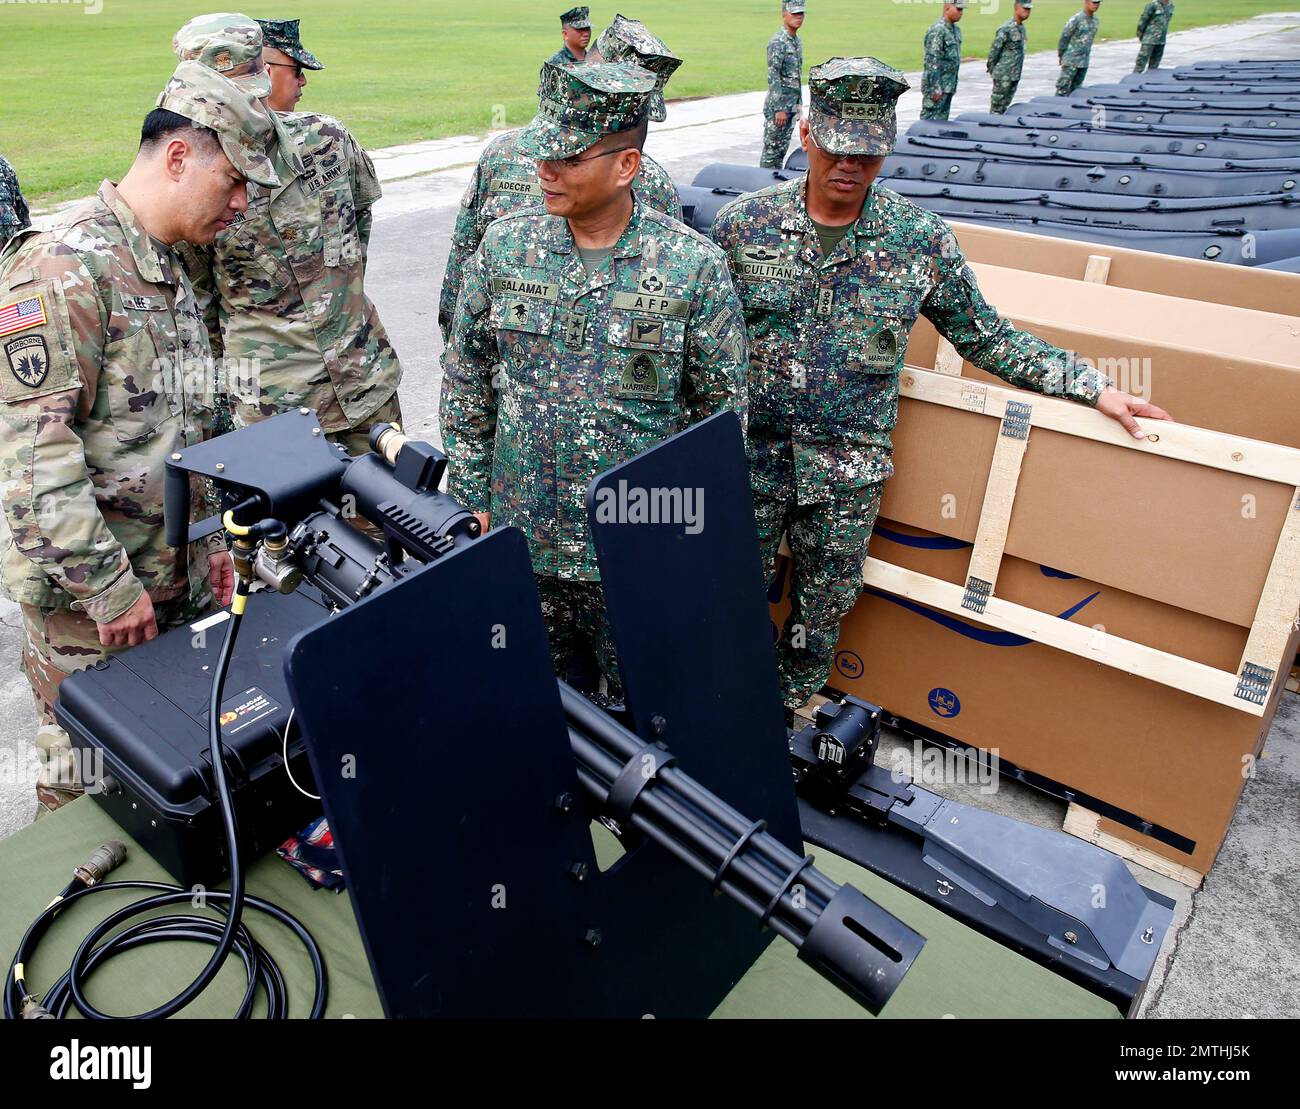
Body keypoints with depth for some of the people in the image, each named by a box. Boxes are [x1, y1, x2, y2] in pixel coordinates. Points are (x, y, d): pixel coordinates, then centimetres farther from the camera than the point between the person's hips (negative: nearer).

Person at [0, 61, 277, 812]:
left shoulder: (172, 273, 13)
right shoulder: (63, 270, -16)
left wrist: (209, 538, 17)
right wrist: (107, 587, -21)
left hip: (179, 584, 8)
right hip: (88, 605, -8)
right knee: (91, 788, 6)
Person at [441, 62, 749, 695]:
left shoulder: (694, 266, -10)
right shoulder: (503, 247, -2)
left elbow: (723, 410, -2)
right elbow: (466, 385, 7)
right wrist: (473, 497, 6)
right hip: (522, 538, 3)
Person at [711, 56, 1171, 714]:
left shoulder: (922, 240, -4)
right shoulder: (743, 223, -5)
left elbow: (986, 338, 5)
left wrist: (1094, 388, 1)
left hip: (849, 472, 0)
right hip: (749, 456, 0)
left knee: (822, 611, 15)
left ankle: (793, 705, 40)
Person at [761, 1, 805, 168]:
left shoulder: (797, 41, 14)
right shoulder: (777, 42, -13)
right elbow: (773, 78, -18)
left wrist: (799, 104, 18)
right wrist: (779, 109, -21)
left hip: (792, 106, 8)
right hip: (777, 106, -8)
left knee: (782, 148, 12)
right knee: (772, 148, -2)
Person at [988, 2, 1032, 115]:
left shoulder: (1022, 28, 11)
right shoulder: (1006, 29, -15)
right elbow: (994, 51, -12)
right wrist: (991, 70, -6)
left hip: (1015, 75, 8)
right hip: (1003, 75, -8)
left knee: (1006, 103, 13)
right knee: (997, 105, -2)